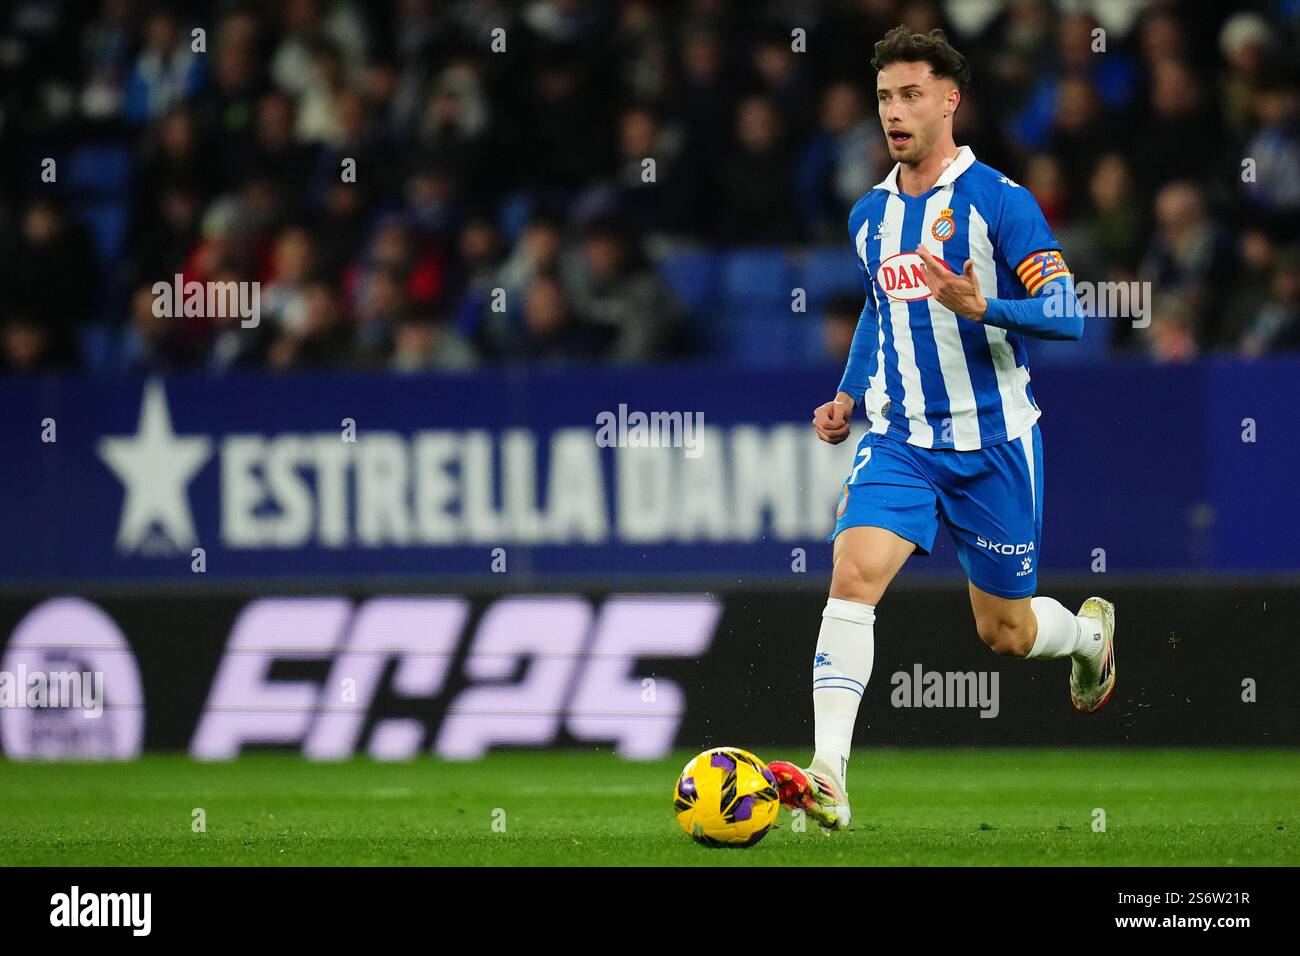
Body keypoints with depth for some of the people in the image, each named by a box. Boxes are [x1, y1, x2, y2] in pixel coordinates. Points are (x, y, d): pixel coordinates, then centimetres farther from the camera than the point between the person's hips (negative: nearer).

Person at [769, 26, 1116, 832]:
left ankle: (1091, 631, 46)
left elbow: (1067, 314, -13)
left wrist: (980, 306, -29)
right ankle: (827, 778, -30)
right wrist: (849, 397, 13)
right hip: (900, 439, 4)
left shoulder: (998, 201, -10)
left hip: (993, 442, -4)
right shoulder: (869, 215, 8)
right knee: (854, 572, -22)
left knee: (1005, 635, 8)